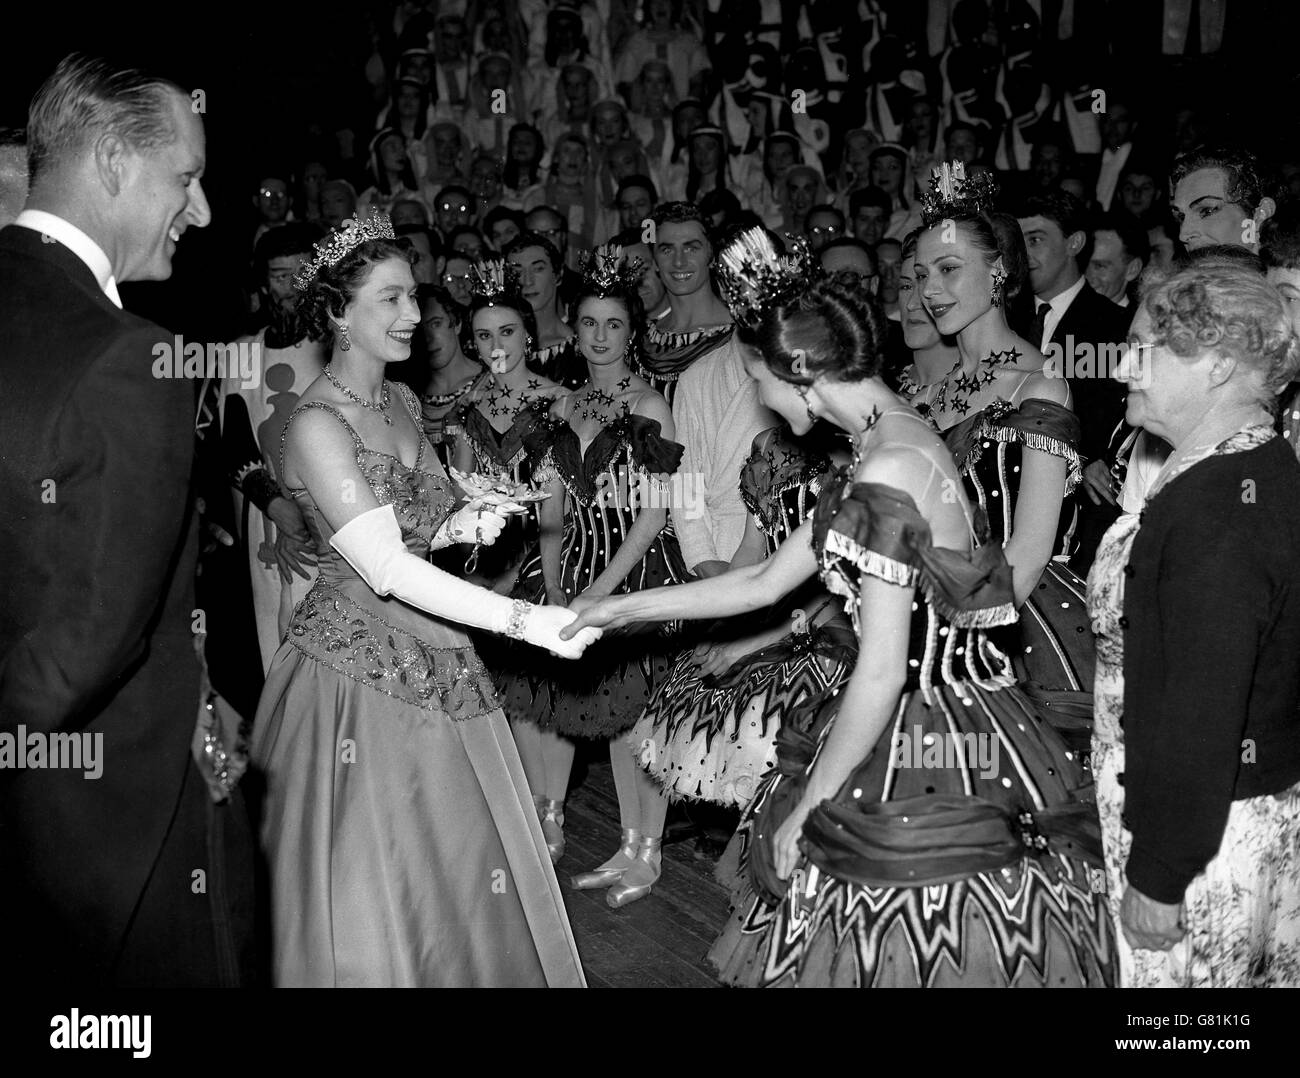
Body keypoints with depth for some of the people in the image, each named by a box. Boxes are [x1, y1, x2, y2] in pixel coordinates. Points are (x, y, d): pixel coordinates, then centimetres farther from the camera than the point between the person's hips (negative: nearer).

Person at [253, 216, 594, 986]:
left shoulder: (403, 401, 7)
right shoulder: (318, 424, -18)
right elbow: (386, 568, -26)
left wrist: (459, 527, -6)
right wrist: (519, 620, -31)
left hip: (437, 658, 7)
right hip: (362, 664, -7)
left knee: (465, 859, 15)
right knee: (374, 884, 5)